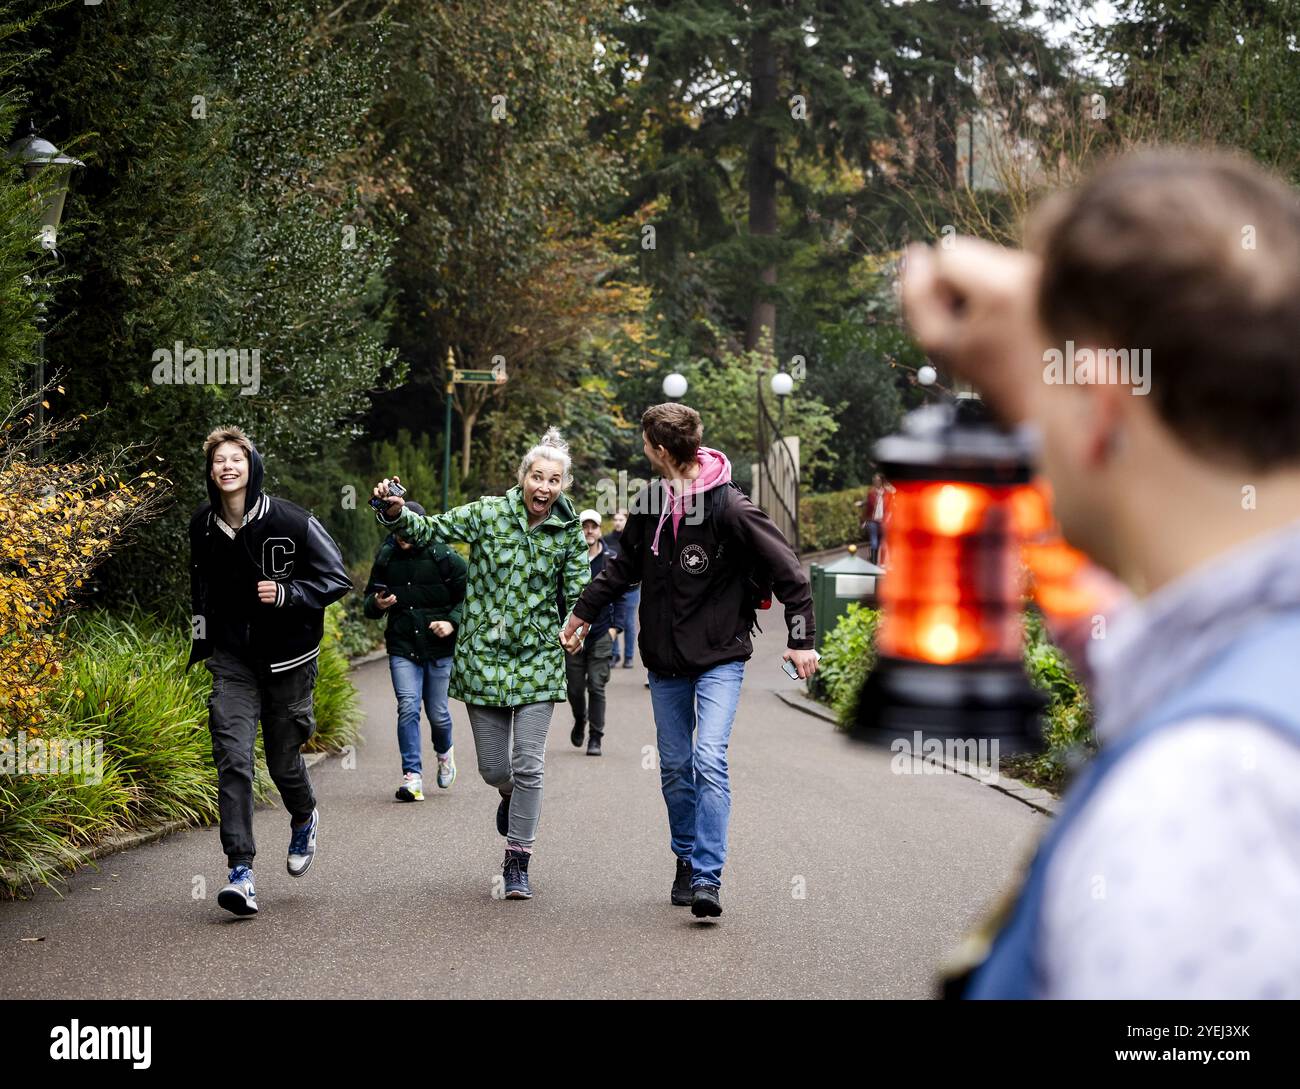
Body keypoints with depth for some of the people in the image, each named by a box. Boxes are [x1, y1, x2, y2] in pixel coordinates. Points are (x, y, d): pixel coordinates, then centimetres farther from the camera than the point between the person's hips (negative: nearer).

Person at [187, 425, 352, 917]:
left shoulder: (290, 521, -14)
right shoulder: (202, 526, 1)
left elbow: (336, 578, -8)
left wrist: (286, 594, -22)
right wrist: (201, 639, 22)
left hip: (287, 659, -2)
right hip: (232, 662, 2)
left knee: (284, 761, 9)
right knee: (233, 761, -13)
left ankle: (304, 820, 44)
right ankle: (241, 871, -14)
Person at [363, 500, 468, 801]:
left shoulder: (445, 559, -6)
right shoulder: (386, 559, 3)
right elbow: (369, 601, 16)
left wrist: (452, 621, -16)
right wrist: (377, 605, -8)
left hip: (439, 648, -1)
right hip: (402, 648, 1)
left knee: (437, 712, 7)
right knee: (408, 708, -12)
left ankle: (445, 751, 40)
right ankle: (412, 776, -9)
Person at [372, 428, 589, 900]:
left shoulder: (570, 533, -1)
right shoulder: (488, 514, -5)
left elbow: (577, 597, 4)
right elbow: (428, 530, -2)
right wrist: (396, 511, -22)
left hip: (538, 660, 0)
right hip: (483, 656, 0)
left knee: (528, 766, -6)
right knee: (493, 767, 6)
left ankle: (517, 862, 6)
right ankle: (511, 796, 43)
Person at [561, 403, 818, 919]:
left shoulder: (730, 508, -17)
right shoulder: (650, 501, 2)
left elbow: (787, 571, -12)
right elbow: (625, 565, 20)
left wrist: (802, 638, -13)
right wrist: (584, 612, 26)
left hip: (720, 656, -6)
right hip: (664, 658, 6)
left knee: (709, 761, -17)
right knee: (675, 767, 10)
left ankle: (707, 880, -17)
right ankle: (687, 862, 25)